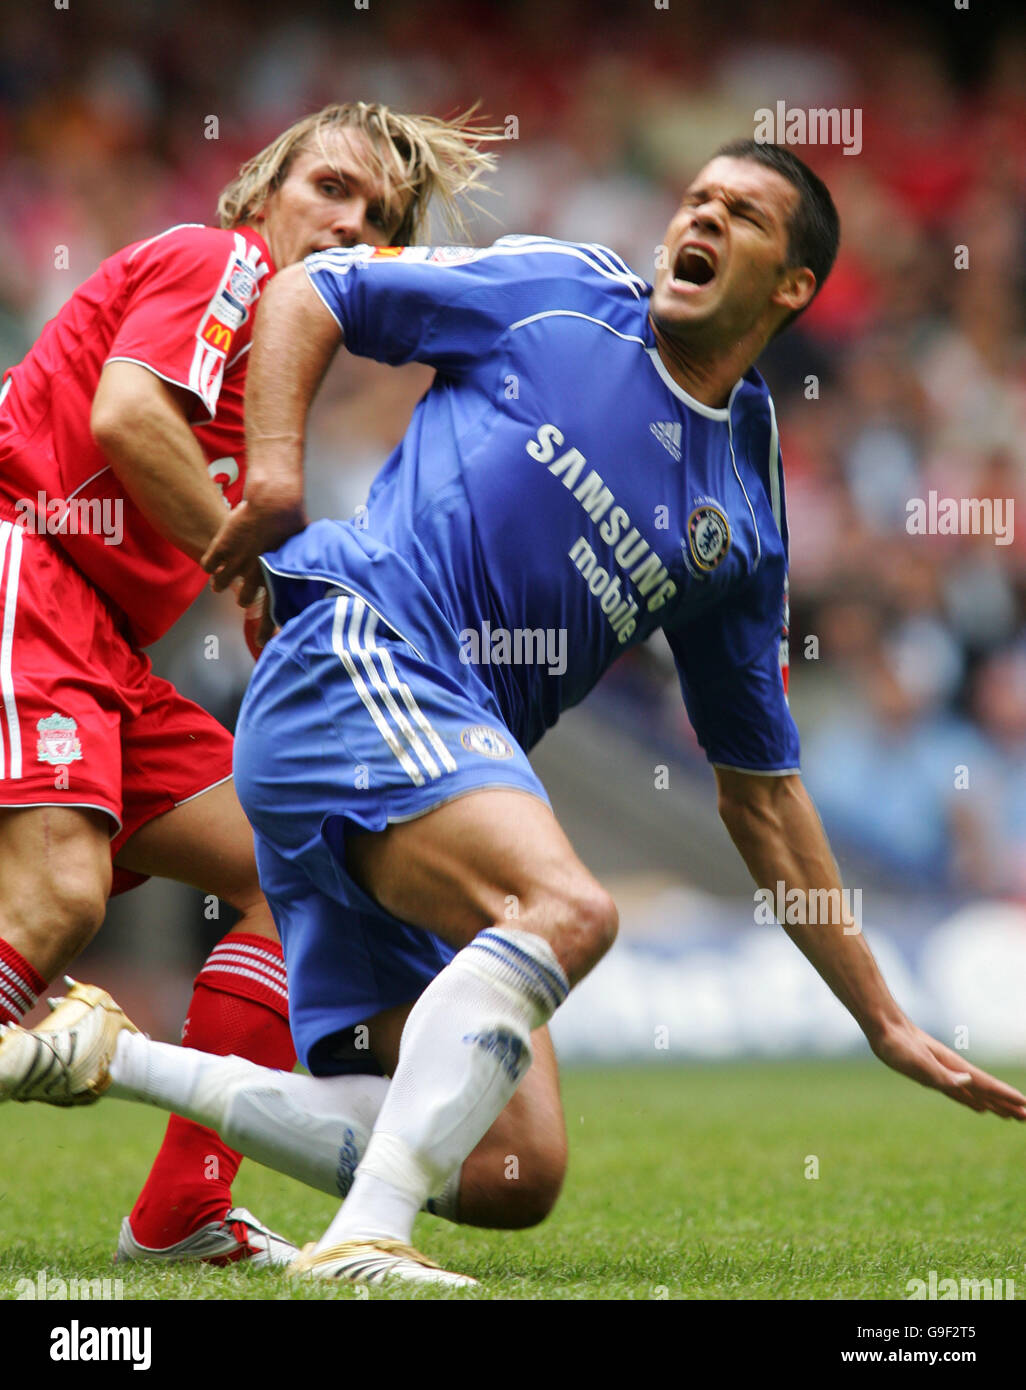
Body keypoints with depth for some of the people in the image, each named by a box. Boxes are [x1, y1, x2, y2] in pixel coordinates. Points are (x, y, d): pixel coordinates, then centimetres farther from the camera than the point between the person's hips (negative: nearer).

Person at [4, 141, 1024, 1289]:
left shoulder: (743, 523, 17)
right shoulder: (557, 293, 8)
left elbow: (762, 798, 21)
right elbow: (309, 292, 15)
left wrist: (886, 1024, 18)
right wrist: (273, 471, -2)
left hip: (452, 749, 6)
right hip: (354, 662, -6)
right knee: (567, 908, -32)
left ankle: (109, 1057, 0)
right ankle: (364, 1242, -37)